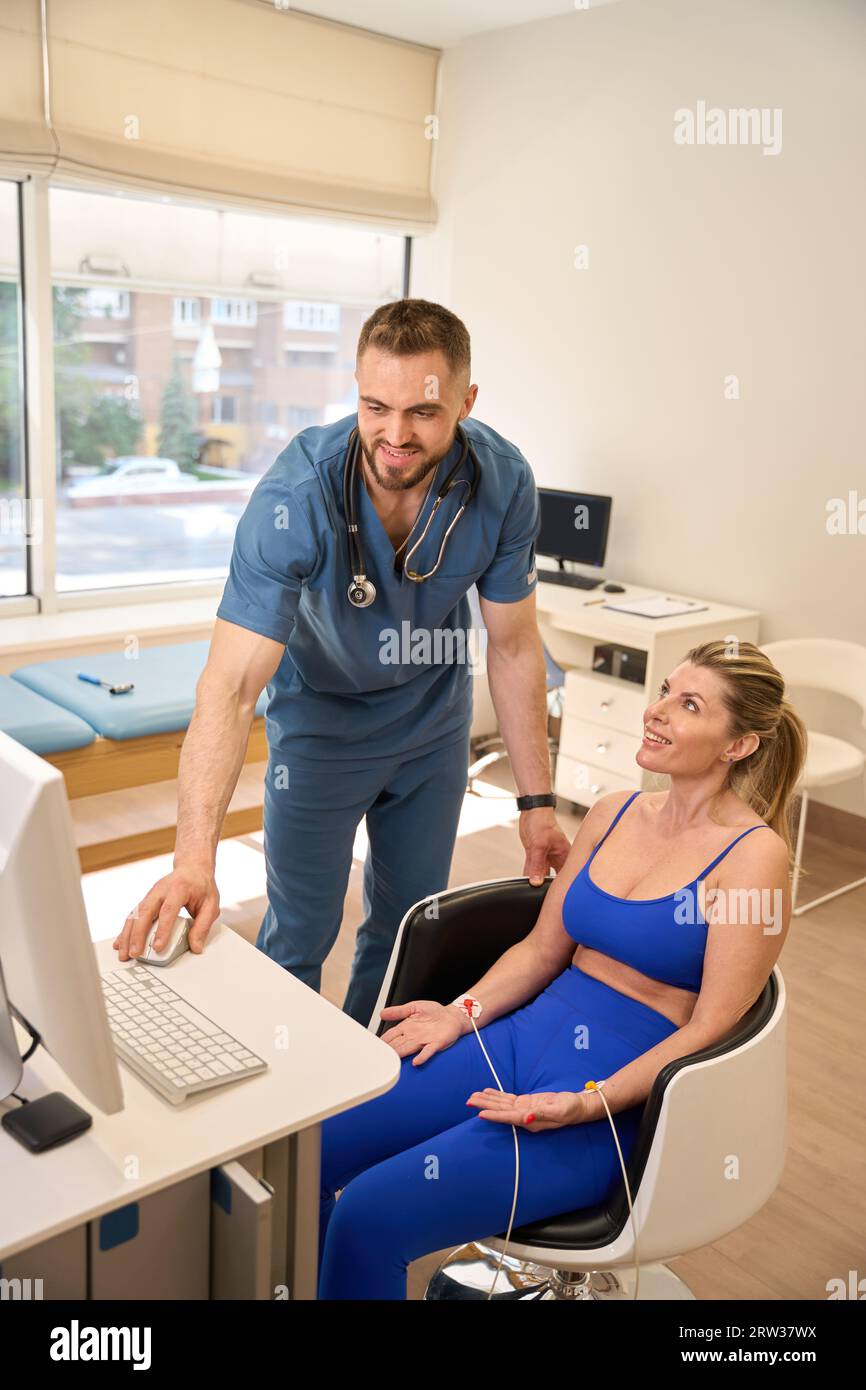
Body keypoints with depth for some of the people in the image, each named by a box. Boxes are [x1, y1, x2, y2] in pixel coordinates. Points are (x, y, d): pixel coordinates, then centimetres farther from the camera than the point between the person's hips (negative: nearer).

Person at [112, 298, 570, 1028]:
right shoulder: (297, 494, -33)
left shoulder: (503, 482, -23)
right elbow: (233, 684, -38)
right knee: (299, 935, 1)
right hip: (322, 714, -3)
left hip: (433, 717, 3)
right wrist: (195, 858, -48)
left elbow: (513, 646, -11)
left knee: (410, 926, 14)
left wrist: (537, 801, -8)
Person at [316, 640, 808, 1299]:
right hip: (523, 1039, 6)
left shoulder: (754, 856, -11)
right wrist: (462, 1014, -3)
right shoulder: (613, 813, 8)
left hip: (612, 1097, -6)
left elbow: (710, 1026, -13)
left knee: (369, 1215, -20)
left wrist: (588, 1105, -21)